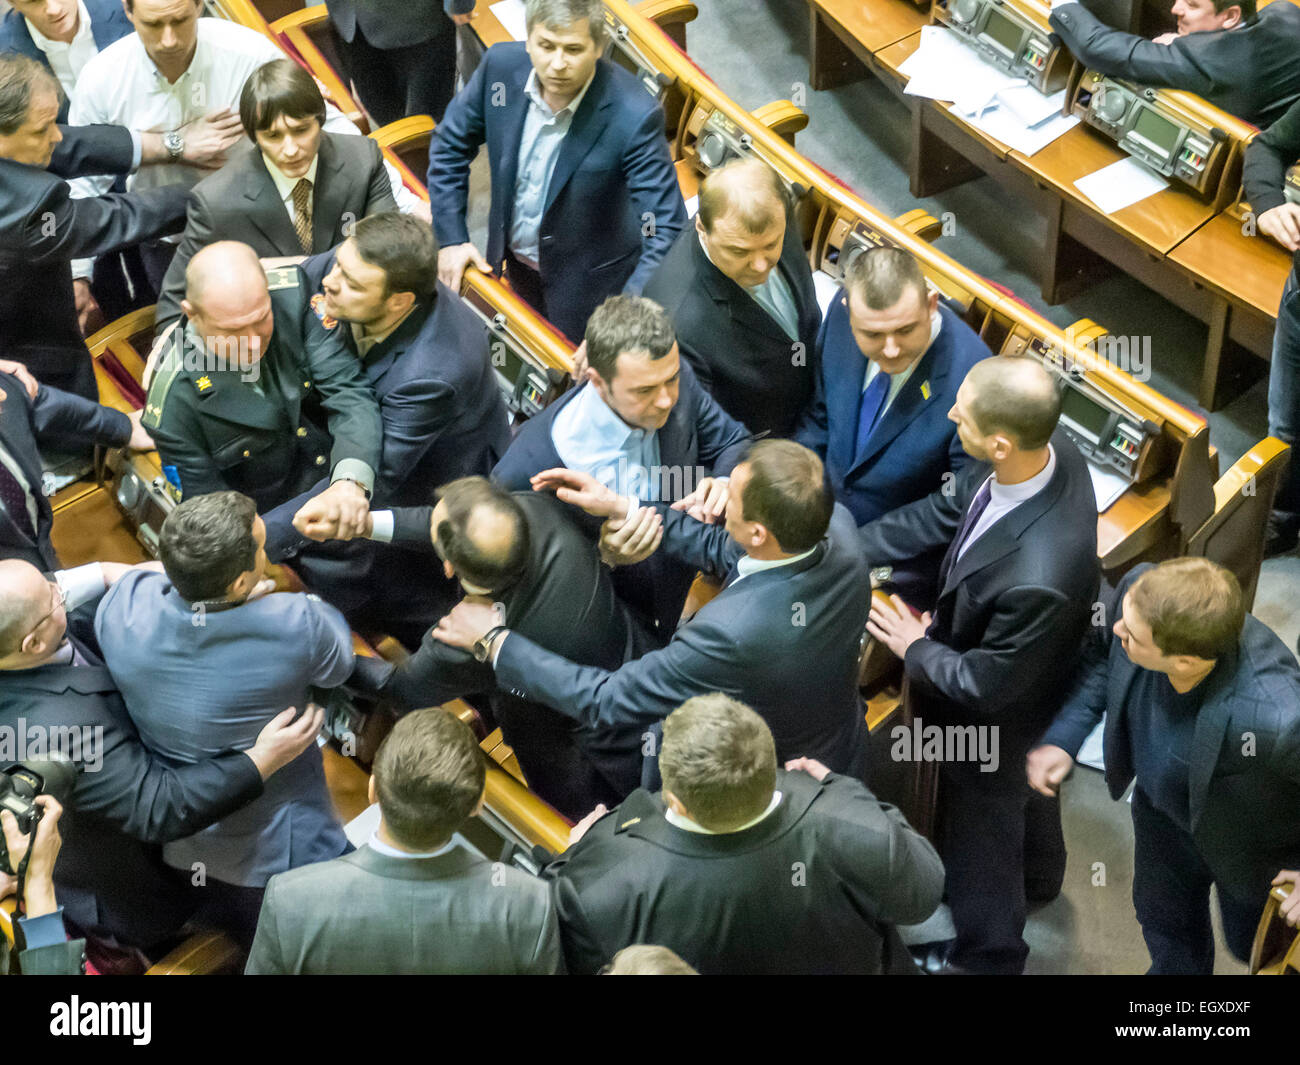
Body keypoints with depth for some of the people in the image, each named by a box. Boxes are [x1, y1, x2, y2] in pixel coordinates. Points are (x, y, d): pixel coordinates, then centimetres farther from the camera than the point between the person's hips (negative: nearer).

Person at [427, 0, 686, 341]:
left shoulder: (634, 116, -34)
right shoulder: (501, 66, -19)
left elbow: (665, 229, -33)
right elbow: (450, 145, -1)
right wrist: (451, 238, -4)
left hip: (588, 280, -5)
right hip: (516, 260, 5)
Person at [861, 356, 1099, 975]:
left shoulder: (1040, 577, -49)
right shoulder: (1046, 450, -26)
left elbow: (984, 685, -31)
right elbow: (948, 509, -8)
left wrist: (915, 649, -14)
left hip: (994, 717, -7)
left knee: (981, 830, 23)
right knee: (1022, 787, 37)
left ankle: (985, 954, 54)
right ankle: (1037, 871, 69)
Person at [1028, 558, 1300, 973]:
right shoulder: (1139, 591, -34)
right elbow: (1101, 650, -10)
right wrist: (1063, 735, -15)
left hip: (1250, 843, -4)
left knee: (1254, 947, 29)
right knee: (1164, 919, 33)